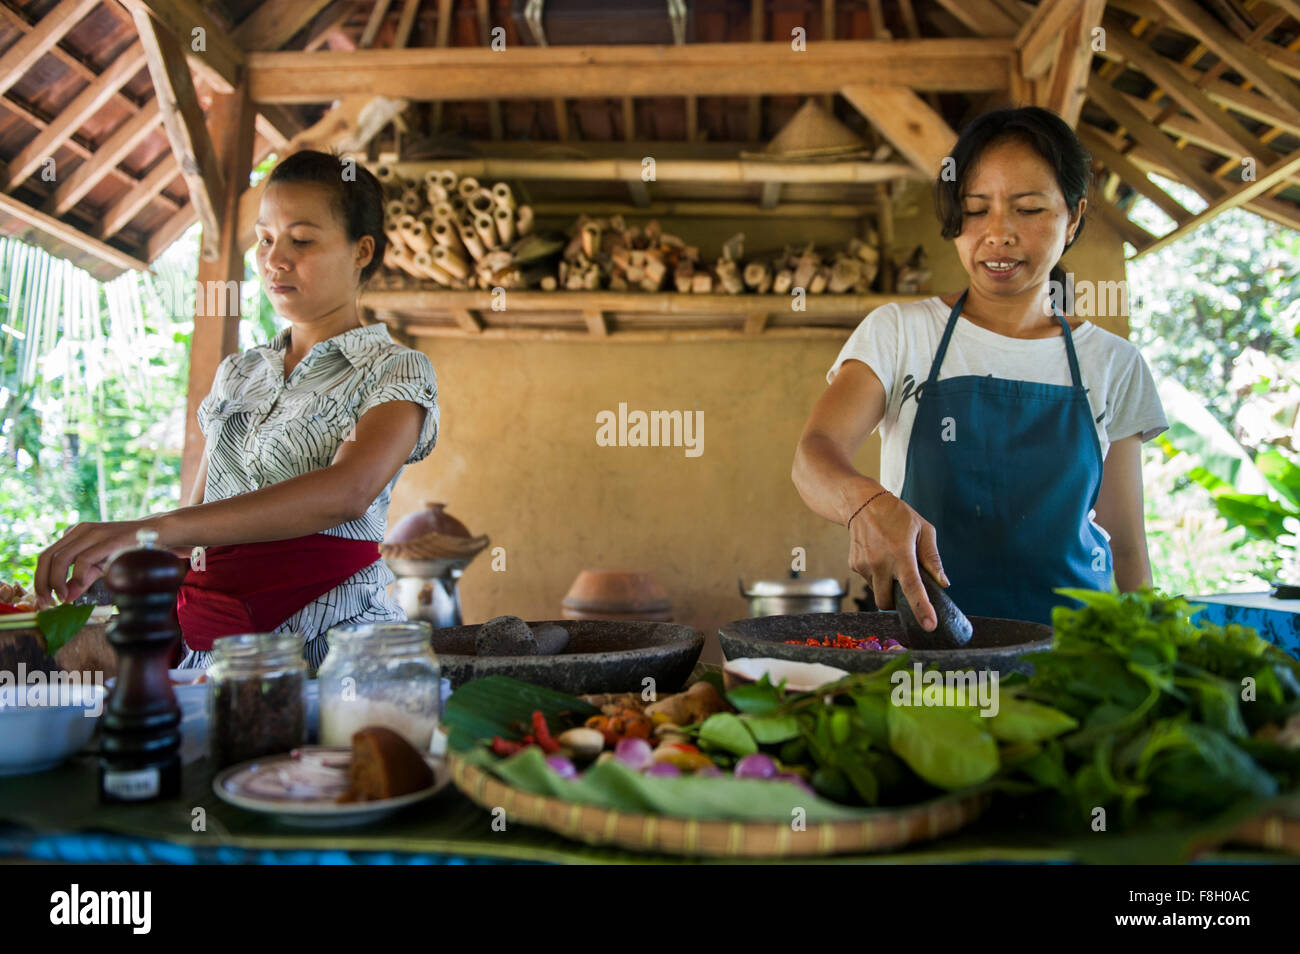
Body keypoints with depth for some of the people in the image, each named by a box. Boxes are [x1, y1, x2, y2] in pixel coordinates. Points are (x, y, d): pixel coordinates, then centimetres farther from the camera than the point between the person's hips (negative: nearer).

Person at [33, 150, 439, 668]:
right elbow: (198, 516, 20)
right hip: (208, 633, 6)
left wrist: (154, 529, -29)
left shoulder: (397, 371, -2)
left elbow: (347, 492, -21)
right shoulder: (236, 373, 18)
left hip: (329, 630, -5)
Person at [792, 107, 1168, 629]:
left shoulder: (1113, 364, 10)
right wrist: (868, 502, -33)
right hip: (921, 635, -1)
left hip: (1068, 647, 2)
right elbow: (814, 453, -12)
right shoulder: (898, 332, 4)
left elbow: (1127, 545, 13)